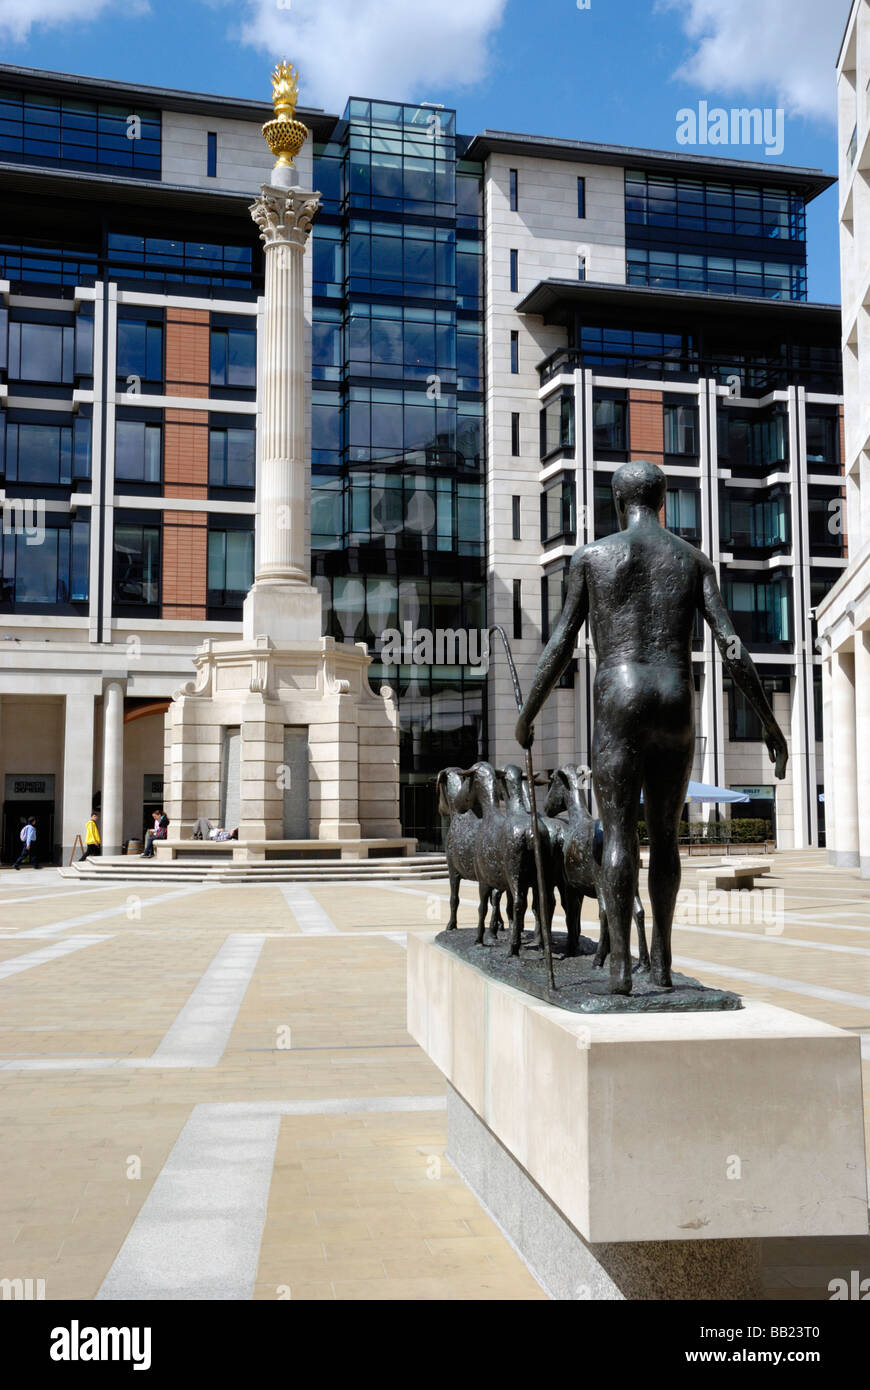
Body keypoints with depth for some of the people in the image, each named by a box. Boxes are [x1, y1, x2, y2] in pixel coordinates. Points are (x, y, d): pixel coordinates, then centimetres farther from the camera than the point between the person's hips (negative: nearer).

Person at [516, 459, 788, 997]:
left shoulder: (592, 556, 7)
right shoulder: (694, 559, 13)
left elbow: (561, 645, 4)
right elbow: (732, 645, 4)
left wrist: (527, 713, 14)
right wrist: (769, 721, 7)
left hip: (620, 706, -3)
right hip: (678, 710, 3)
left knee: (619, 831, -3)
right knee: (665, 833, 12)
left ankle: (620, 962, -9)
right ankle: (662, 959, 15)